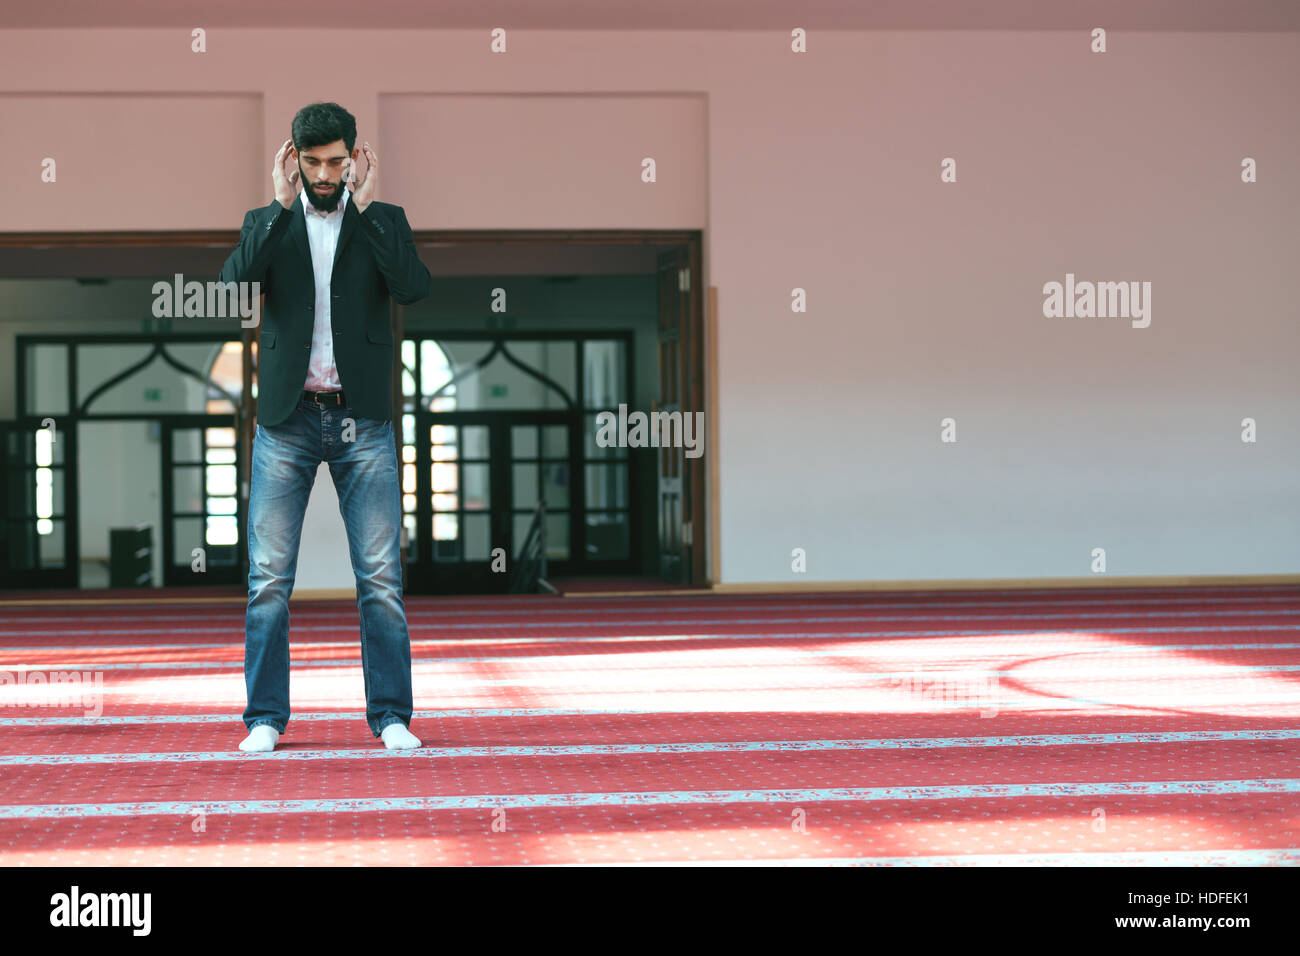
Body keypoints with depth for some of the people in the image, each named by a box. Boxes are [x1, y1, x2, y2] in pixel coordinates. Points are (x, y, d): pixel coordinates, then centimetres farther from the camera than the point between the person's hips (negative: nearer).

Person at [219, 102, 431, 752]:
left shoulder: (384, 221, 9)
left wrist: (365, 208, -11)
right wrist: (282, 204, -11)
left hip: (363, 420, 0)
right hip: (286, 418, 1)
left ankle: (391, 716, 6)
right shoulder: (267, 224, 10)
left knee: (381, 576, -2)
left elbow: (414, 287, -10)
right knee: (269, 577, -1)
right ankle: (265, 717, 7)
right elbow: (234, 282, -9)